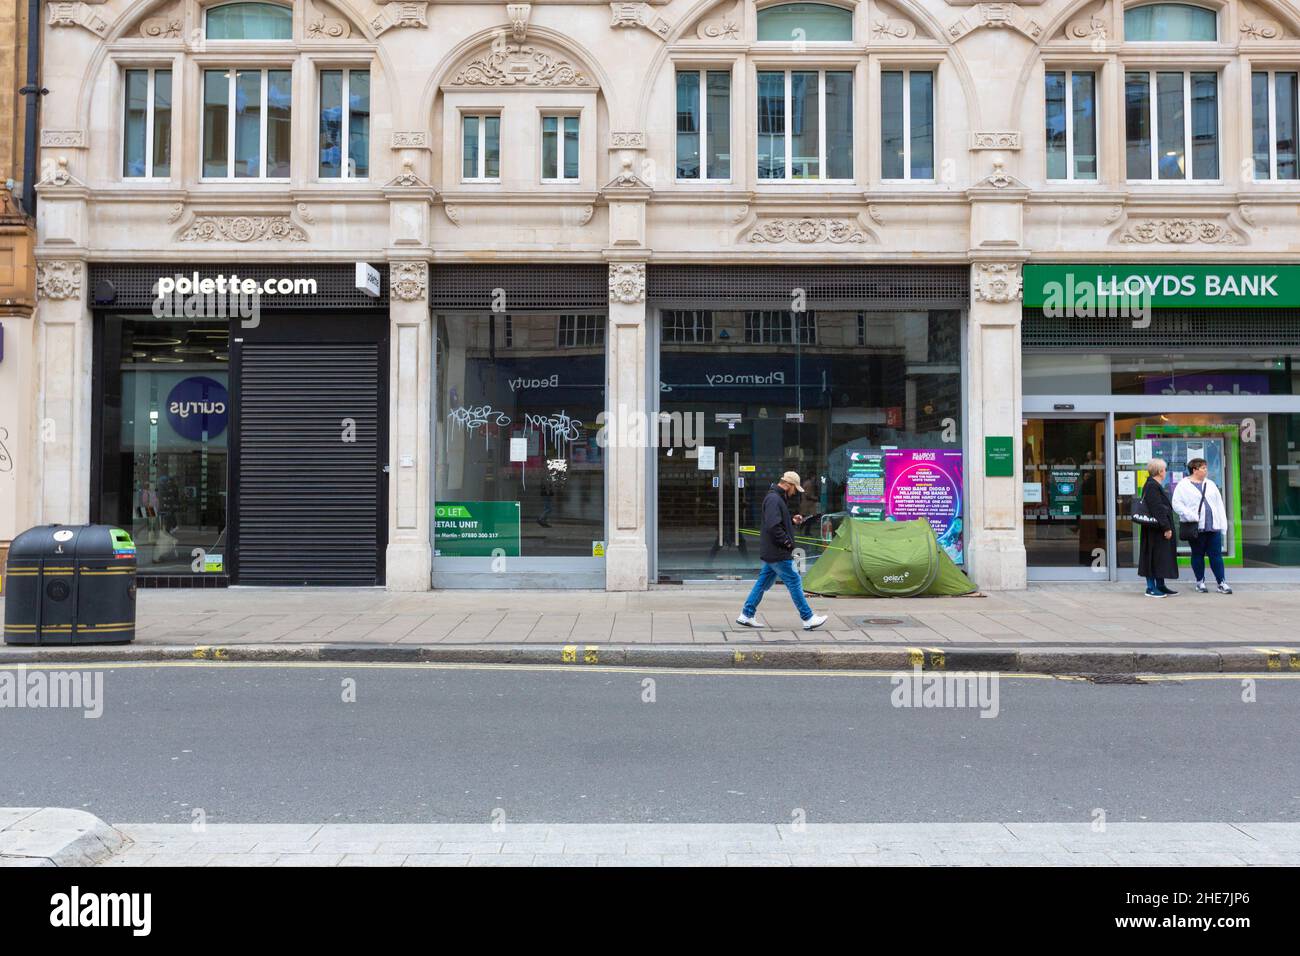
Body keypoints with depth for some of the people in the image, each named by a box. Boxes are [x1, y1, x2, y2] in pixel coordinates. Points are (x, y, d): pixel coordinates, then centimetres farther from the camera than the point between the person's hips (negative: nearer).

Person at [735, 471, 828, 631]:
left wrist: (792, 521, 9)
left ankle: (746, 615, 16)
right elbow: (773, 526, -26)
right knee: (794, 583, -3)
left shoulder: (778, 498, 17)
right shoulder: (773, 499, -18)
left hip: (771, 552, 11)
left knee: (763, 583, 13)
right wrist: (787, 542, -20)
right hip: (778, 553, -11)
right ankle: (808, 619, 4)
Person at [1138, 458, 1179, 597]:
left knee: (1161, 558, 15)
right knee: (1154, 556, -5)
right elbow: (1157, 509, -22)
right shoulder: (1152, 486, -18)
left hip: (1157, 529, 11)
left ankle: (1160, 586, 22)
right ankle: (1151, 588, 0)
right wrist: (1166, 527, -21)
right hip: (1155, 529, -11)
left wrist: (1168, 526, 20)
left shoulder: (1154, 485, 15)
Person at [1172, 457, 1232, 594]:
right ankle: (1200, 582, 16)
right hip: (1196, 528, -4)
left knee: (1216, 554, 3)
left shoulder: (1210, 484, 15)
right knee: (1198, 555, 5)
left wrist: (1222, 523, 8)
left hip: (1213, 527, 4)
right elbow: (1177, 504, -10)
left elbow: (1219, 504, 14)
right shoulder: (1183, 485, -3)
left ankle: (1222, 583, 5)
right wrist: (1191, 516, -19)